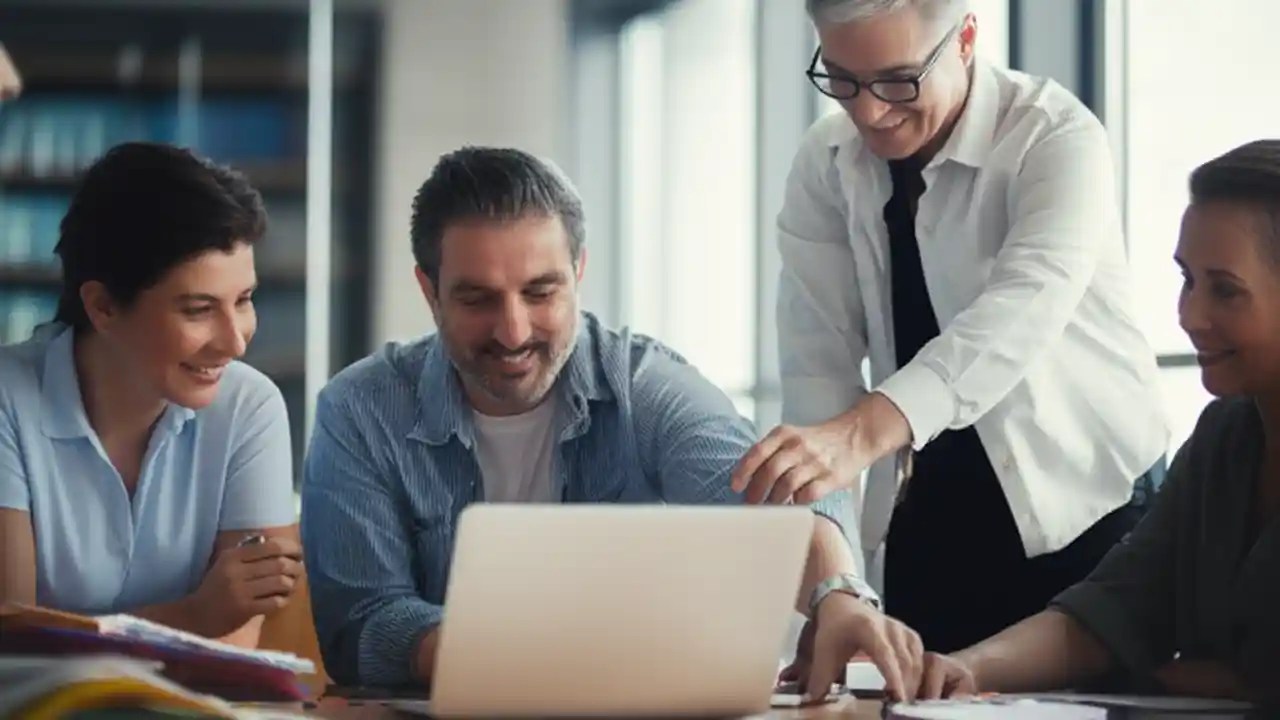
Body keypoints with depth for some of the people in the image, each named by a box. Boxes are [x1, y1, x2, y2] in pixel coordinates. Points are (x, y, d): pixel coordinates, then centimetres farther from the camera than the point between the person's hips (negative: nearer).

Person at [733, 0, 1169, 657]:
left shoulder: (1057, 138, -18)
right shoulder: (826, 162, -3)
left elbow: (1025, 308, -36)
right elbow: (818, 361, -6)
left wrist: (863, 432, -51)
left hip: (1083, 505, -4)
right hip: (926, 519, 4)